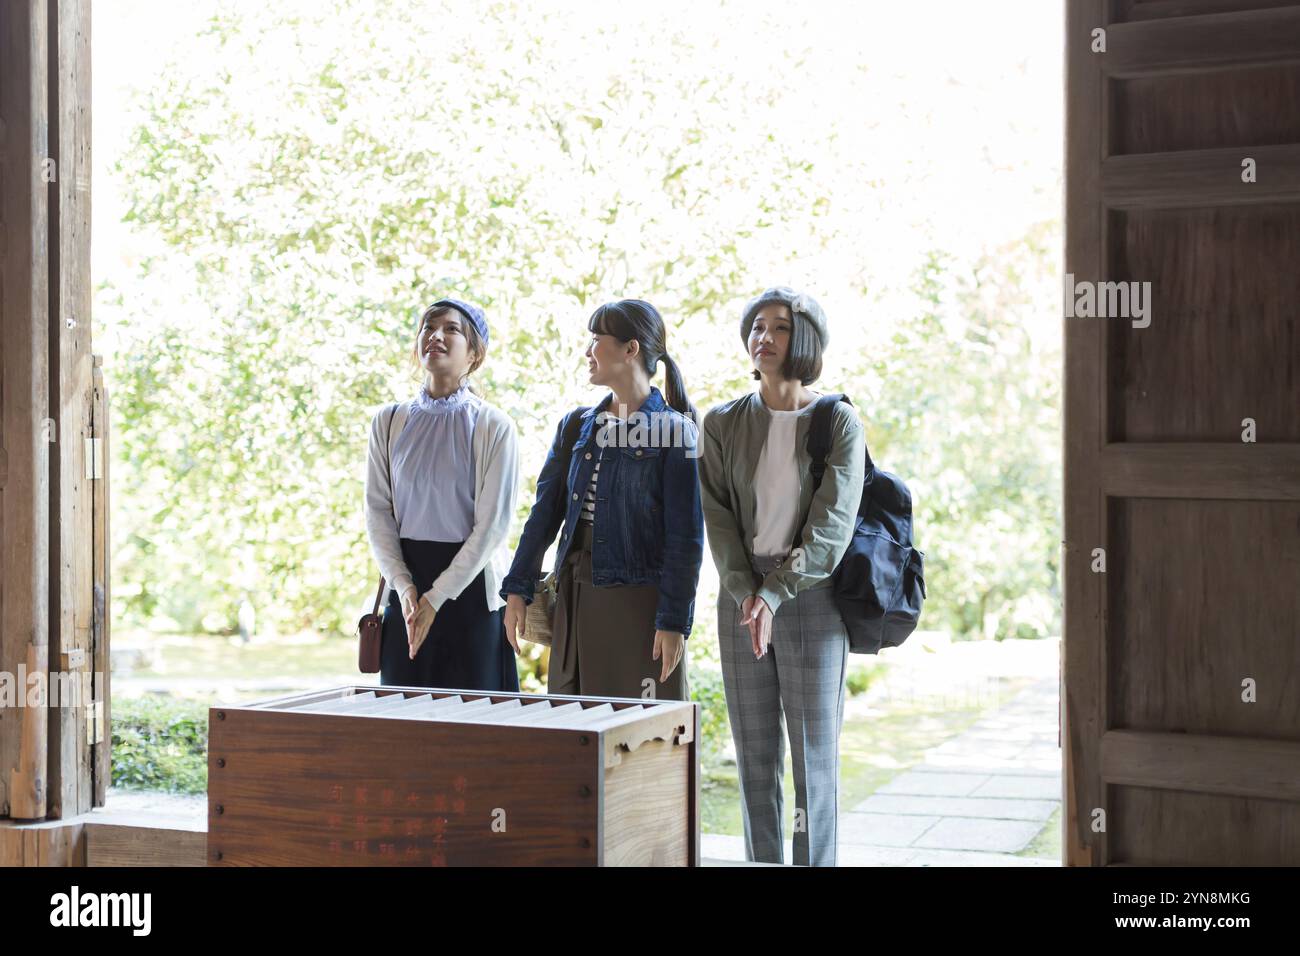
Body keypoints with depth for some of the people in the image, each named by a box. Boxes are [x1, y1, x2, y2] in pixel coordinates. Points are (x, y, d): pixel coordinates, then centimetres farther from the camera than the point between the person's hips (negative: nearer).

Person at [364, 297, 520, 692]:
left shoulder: (493, 427, -5)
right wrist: (404, 588, -10)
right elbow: (378, 511, 3)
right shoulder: (389, 422, 6)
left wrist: (436, 598, -13)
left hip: (469, 585, -3)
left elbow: (492, 525, -9)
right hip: (405, 589, 3)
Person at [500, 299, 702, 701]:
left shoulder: (674, 431, -5)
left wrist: (674, 621, -14)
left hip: (640, 598, -5)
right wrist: (517, 589, 3)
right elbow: (545, 512, 11)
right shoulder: (576, 426, 12)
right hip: (577, 597, 5)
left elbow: (686, 536, -9)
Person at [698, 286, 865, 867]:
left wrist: (774, 594, -16)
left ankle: (815, 862, 4)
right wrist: (746, 595, -12)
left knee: (814, 749, -2)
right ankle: (761, 862, 14)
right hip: (742, 596, 3)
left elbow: (831, 526, -10)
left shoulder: (839, 423, -3)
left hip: (813, 596, -3)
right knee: (754, 753, 7)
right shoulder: (723, 423, 6)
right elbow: (718, 519, 1)